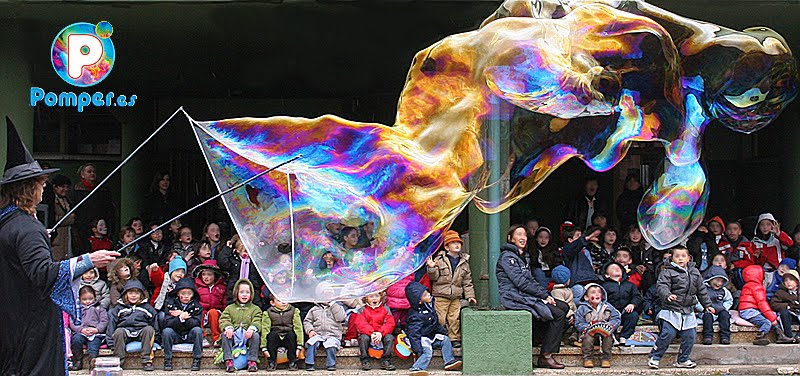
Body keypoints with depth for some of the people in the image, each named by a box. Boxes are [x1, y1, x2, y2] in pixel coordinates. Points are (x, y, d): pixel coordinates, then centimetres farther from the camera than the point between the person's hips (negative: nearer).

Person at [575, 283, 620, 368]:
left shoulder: (607, 306, 7)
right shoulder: (582, 308, 1)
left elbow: (616, 319, 3)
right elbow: (579, 324, -5)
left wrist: (610, 326, -17)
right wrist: (588, 328, -23)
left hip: (605, 332, 1)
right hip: (590, 332, -1)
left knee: (608, 337, -30)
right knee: (587, 337, -33)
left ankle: (606, 359, -17)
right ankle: (587, 359, -21)